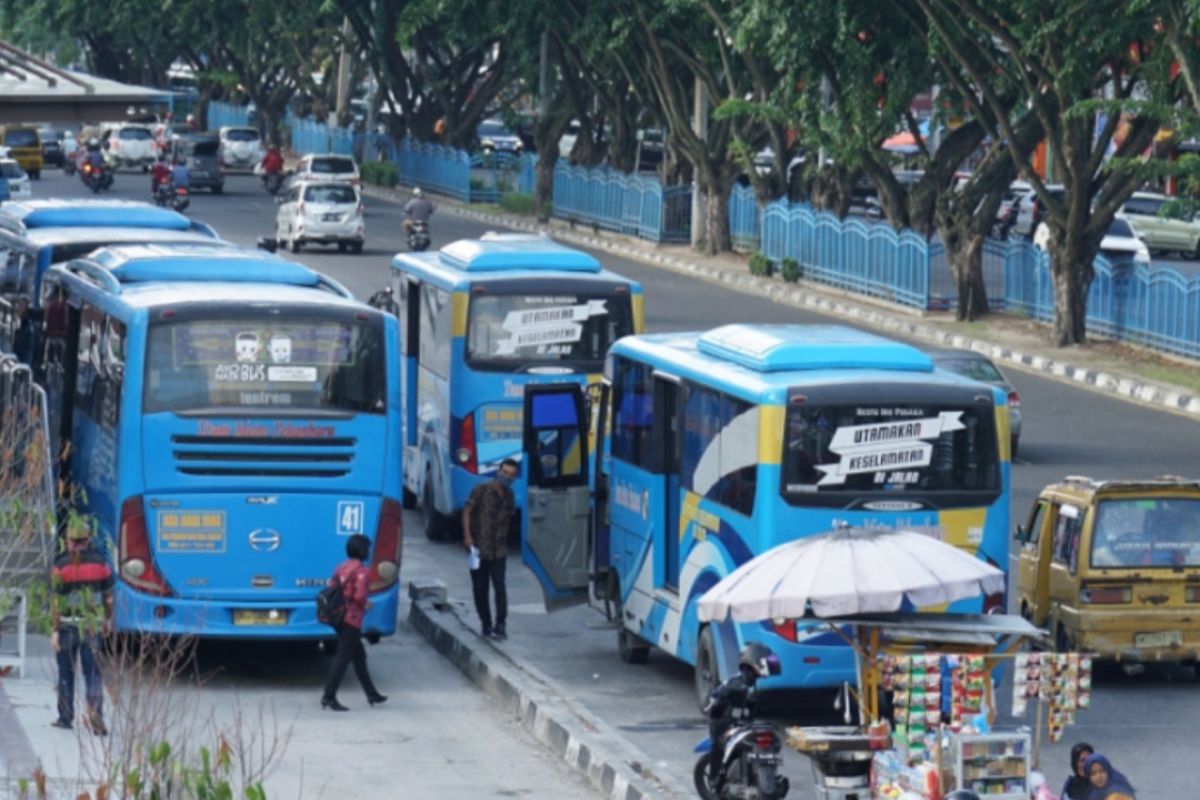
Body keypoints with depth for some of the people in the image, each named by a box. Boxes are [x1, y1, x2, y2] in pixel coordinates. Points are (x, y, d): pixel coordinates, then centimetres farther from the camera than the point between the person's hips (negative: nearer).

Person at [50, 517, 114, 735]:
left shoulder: (61, 565, -10)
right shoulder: (100, 562, 0)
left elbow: (56, 599, -11)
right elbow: (108, 594, 8)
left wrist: (55, 630, -9)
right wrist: (107, 619, 22)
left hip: (67, 626, -2)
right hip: (92, 625, 2)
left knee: (66, 672, 12)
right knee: (92, 672, 4)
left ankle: (66, 718, 19)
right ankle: (95, 714, -13)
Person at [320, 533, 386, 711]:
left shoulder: (341, 568, 10)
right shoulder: (360, 570, -15)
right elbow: (359, 596, -22)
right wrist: (365, 605, -3)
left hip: (340, 617, 9)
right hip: (352, 619, -9)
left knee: (359, 656, 18)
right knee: (342, 658, -7)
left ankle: (372, 694, 26)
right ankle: (329, 697, -9)